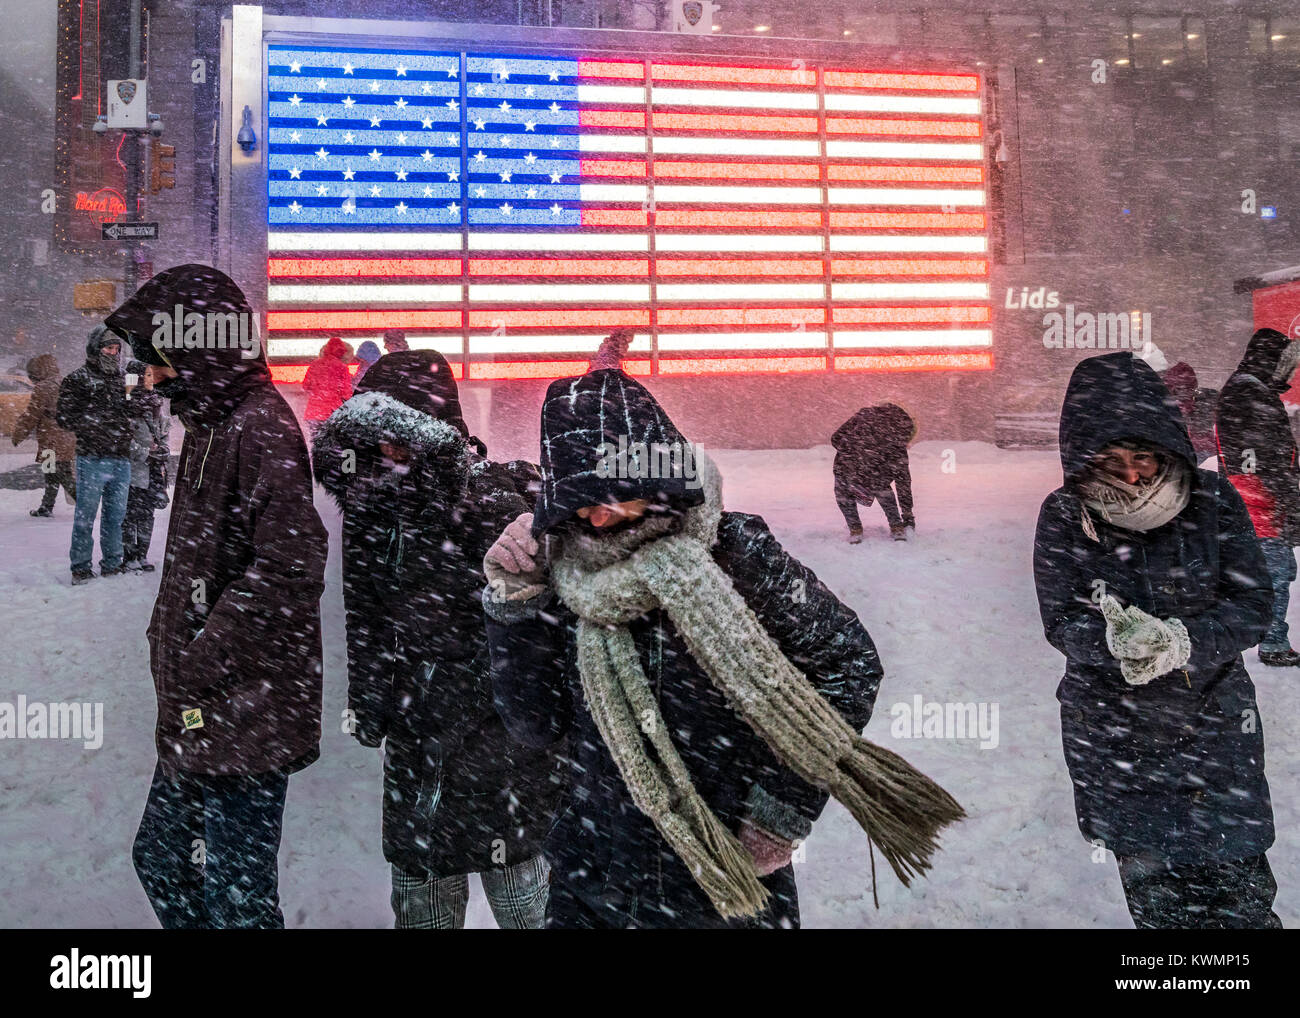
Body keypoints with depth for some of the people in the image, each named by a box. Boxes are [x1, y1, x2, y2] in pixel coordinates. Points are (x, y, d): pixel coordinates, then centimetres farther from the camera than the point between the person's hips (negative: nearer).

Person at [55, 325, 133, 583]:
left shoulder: (122, 379, 17)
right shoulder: (78, 379, 0)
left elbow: (131, 412, 27)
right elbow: (64, 417, -6)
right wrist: (95, 421, -14)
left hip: (121, 459, 5)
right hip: (92, 458, -5)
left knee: (116, 514, 11)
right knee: (85, 516, -1)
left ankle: (112, 563, 20)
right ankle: (80, 567, 7)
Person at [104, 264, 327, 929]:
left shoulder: (261, 426, -17)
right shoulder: (212, 422, 14)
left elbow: (288, 566, -25)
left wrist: (200, 663, -19)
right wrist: (173, 649, 14)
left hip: (245, 715, -10)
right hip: (199, 713, 10)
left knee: (238, 897, 3)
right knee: (161, 859, 22)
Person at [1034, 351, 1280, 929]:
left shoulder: (1214, 501, -10)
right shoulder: (1063, 517, -12)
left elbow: (1251, 606, -10)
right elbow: (1060, 621, -11)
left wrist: (1180, 642, -29)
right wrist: (1112, 641, -33)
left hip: (1214, 724, 0)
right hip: (1111, 736, 0)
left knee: (1237, 892, 5)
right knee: (1149, 884, 14)